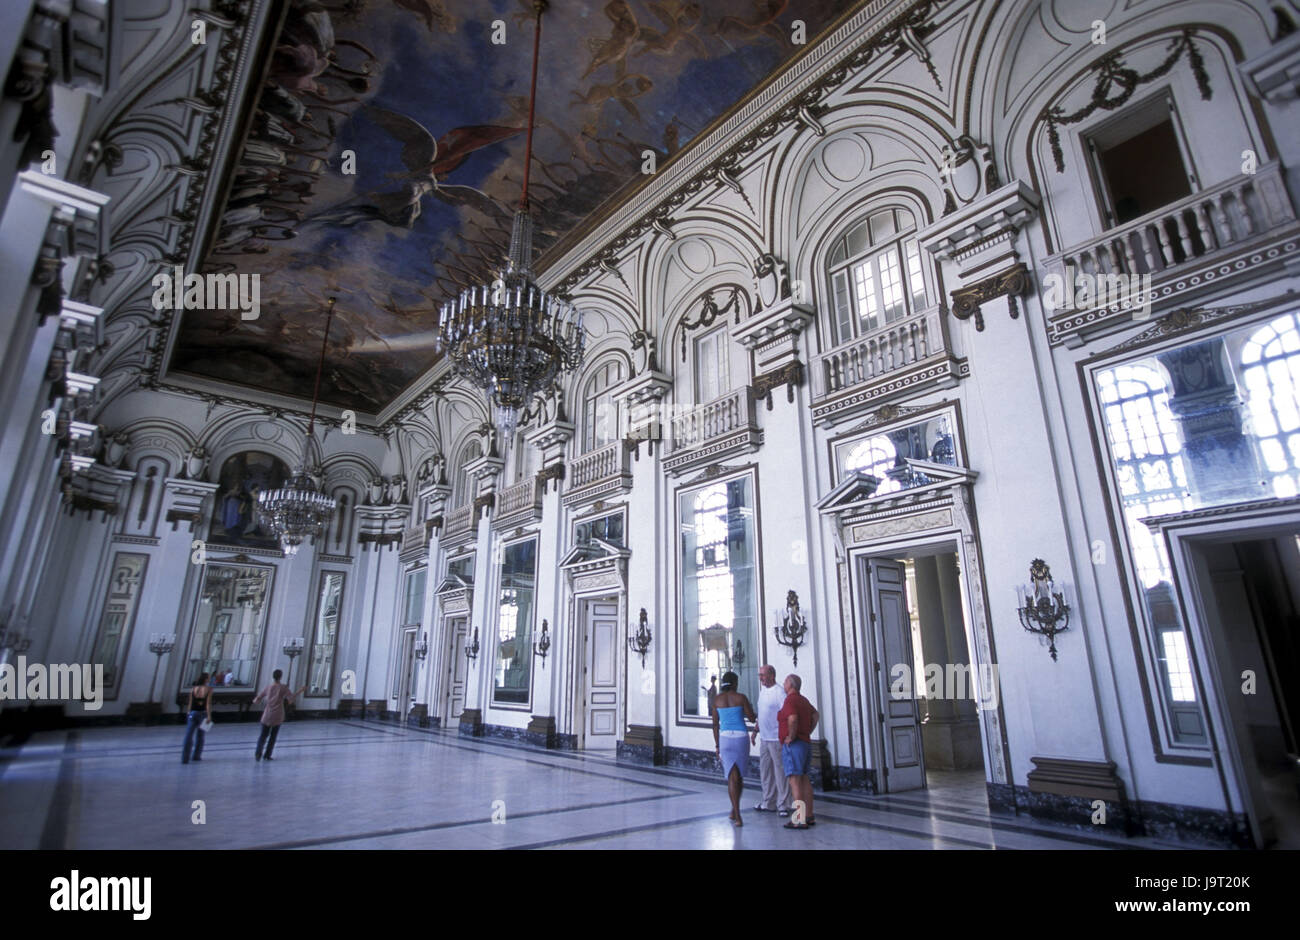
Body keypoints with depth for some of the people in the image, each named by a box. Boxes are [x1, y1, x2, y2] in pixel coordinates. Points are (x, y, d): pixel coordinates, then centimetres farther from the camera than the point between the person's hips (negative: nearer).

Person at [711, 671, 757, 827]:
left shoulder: (717, 699, 2)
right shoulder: (741, 697, -6)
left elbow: (715, 724, 5)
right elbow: (752, 718, 0)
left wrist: (717, 746, 12)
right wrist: (750, 708, 21)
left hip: (725, 738, 2)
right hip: (741, 738, -1)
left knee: (732, 777, 4)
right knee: (739, 776, 16)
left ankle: (737, 816, -7)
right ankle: (734, 812, 27)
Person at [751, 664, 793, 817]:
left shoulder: (779, 692, -15)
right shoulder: (762, 691, 12)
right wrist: (755, 731, 19)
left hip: (777, 739, -8)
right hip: (765, 738, 8)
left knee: (780, 772, 0)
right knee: (765, 771, 14)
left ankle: (783, 805, 10)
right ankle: (768, 803, 25)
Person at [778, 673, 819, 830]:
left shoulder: (790, 700, -14)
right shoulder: (803, 700, 15)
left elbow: (793, 719, -31)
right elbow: (816, 715, 30)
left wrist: (791, 736, -18)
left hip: (793, 745, -9)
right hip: (806, 743, 9)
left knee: (795, 780, -8)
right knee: (804, 779, 14)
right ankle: (810, 816, 18)